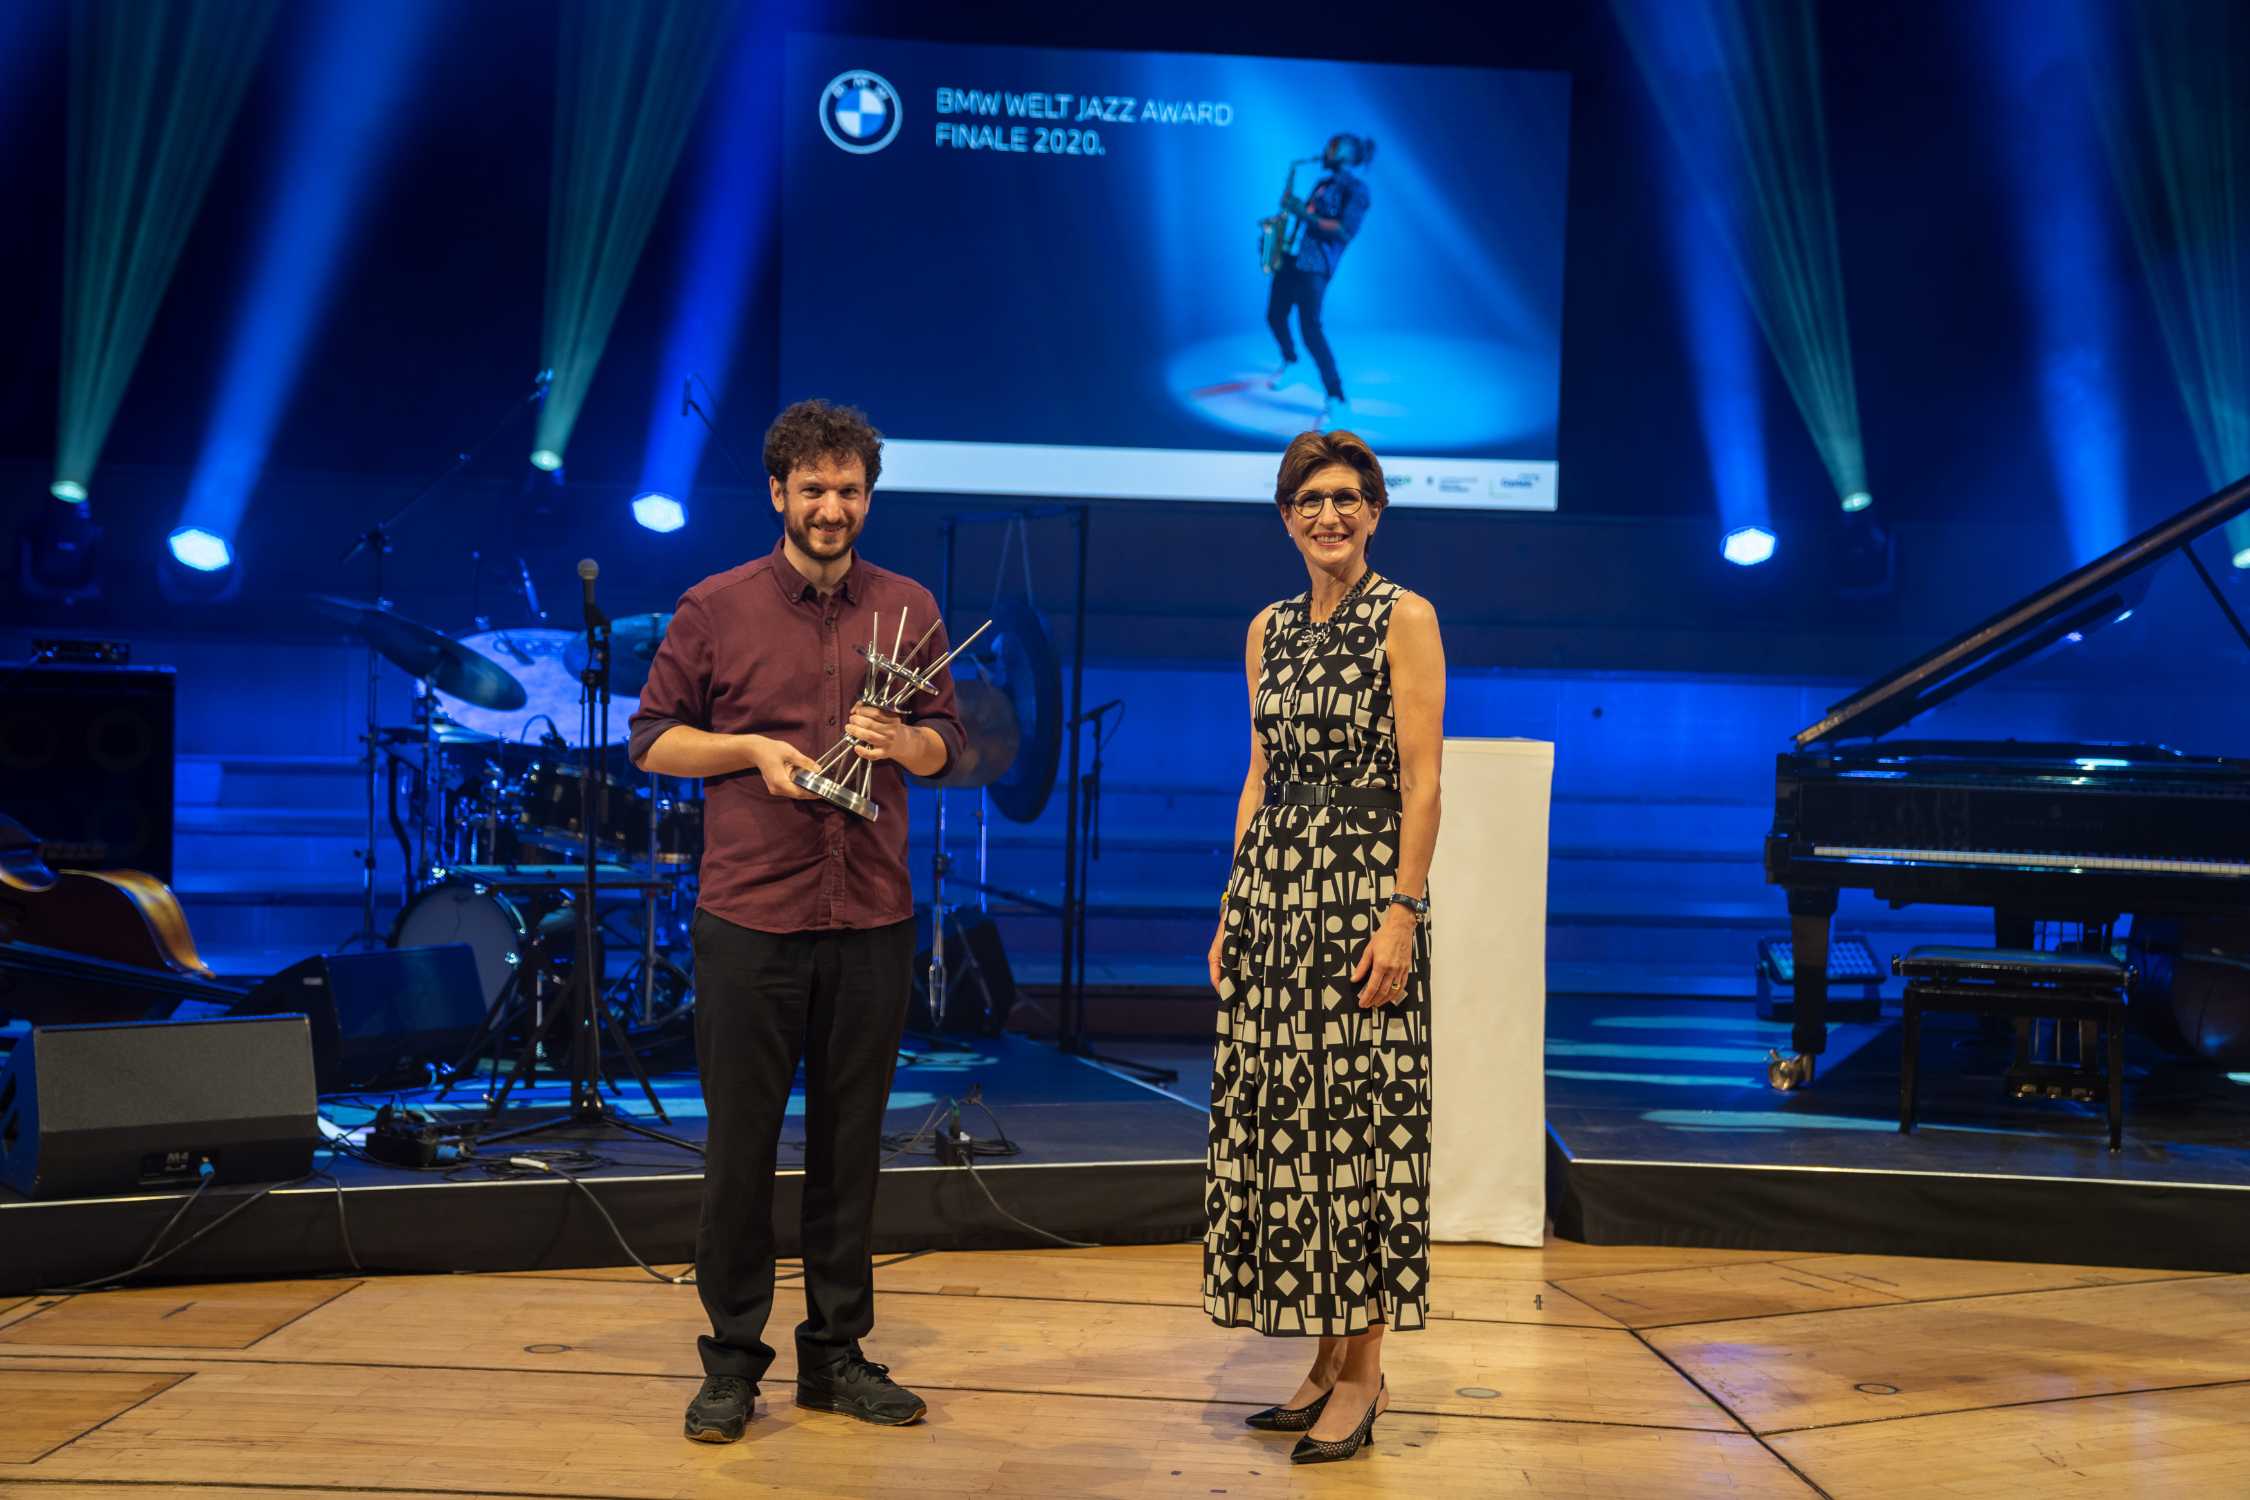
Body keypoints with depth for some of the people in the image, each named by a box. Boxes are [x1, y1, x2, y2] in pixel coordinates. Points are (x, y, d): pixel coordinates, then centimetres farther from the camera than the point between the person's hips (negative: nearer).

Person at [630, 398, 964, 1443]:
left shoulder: (909, 609, 8)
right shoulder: (714, 608, 1)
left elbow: (947, 746, 13)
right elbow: (651, 739, 4)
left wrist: (900, 739, -9)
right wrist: (752, 748, -11)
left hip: (872, 920, 3)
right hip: (750, 916, -2)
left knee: (850, 1142, 9)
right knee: (740, 1143, 3)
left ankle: (836, 1354, 21)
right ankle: (732, 1360, 15)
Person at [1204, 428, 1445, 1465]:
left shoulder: (1405, 620, -5)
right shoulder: (1269, 630, 13)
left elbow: (1421, 780, -10)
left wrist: (1403, 914, -17)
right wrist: (1233, 903, 11)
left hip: (1362, 892, -6)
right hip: (1272, 890, 6)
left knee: (1358, 1117, -3)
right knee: (1280, 1116, 7)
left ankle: (1361, 1371, 7)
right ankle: (1324, 1357, 18)